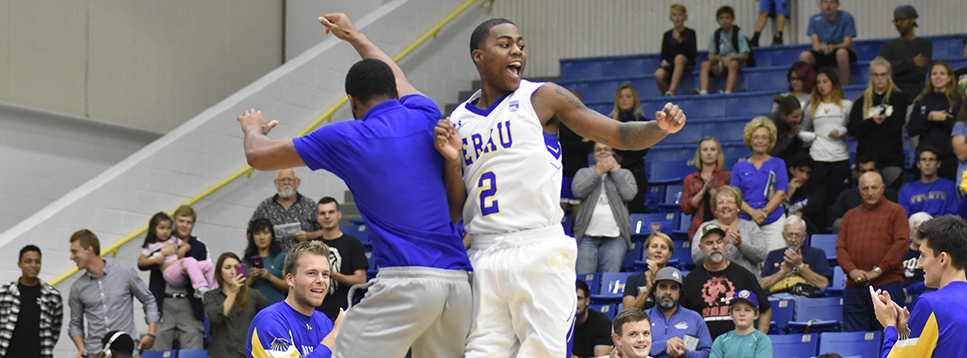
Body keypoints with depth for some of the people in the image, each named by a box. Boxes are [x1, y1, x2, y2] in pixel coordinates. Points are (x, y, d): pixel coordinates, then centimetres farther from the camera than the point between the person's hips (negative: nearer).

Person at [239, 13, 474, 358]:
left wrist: (254, 128, 41)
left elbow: (258, 155, 17)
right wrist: (353, 36, 57)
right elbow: (397, 76, 41)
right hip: (459, 278, 5)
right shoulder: (424, 116, 14)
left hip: (405, 280, -5)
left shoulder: (344, 138, 3)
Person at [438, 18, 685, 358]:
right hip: (484, 256, 3)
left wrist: (660, 127, -18)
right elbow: (455, 212, 13)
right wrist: (452, 161, -3)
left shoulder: (542, 98, 5)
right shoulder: (458, 122, 14)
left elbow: (621, 135, 2)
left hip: (540, 250, -3)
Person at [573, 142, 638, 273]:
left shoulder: (625, 174, 17)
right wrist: (598, 172, -2)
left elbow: (628, 195, -2)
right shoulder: (584, 173, 18)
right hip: (587, 236, 1)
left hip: (615, 237, 0)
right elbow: (578, 191, -3)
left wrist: (615, 170, 2)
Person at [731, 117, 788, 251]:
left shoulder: (778, 164, 13)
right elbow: (735, 197, 7)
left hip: (774, 222, -1)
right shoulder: (739, 167, 15)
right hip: (745, 223, 1)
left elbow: (781, 193, 3)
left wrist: (764, 213, -10)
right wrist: (752, 212, -11)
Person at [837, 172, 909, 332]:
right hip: (854, 287, 4)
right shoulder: (850, 216, 19)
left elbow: (901, 243, -4)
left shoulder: (895, 211, 6)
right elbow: (840, 247, 13)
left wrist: (878, 271, -11)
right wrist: (851, 270, -7)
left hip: (887, 284, -4)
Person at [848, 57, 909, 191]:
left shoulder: (898, 98, 9)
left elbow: (895, 126, 0)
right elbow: (852, 130, -1)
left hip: (891, 159, -2)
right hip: (866, 157, 2)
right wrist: (872, 121, -12)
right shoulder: (861, 101, 13)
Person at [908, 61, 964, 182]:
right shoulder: (921, 102, 12)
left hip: (949, 160, -2)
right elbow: (911, 130, 3)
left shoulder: (957, 102, 7)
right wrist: (929, 118, -10)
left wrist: (943, 119, -12)